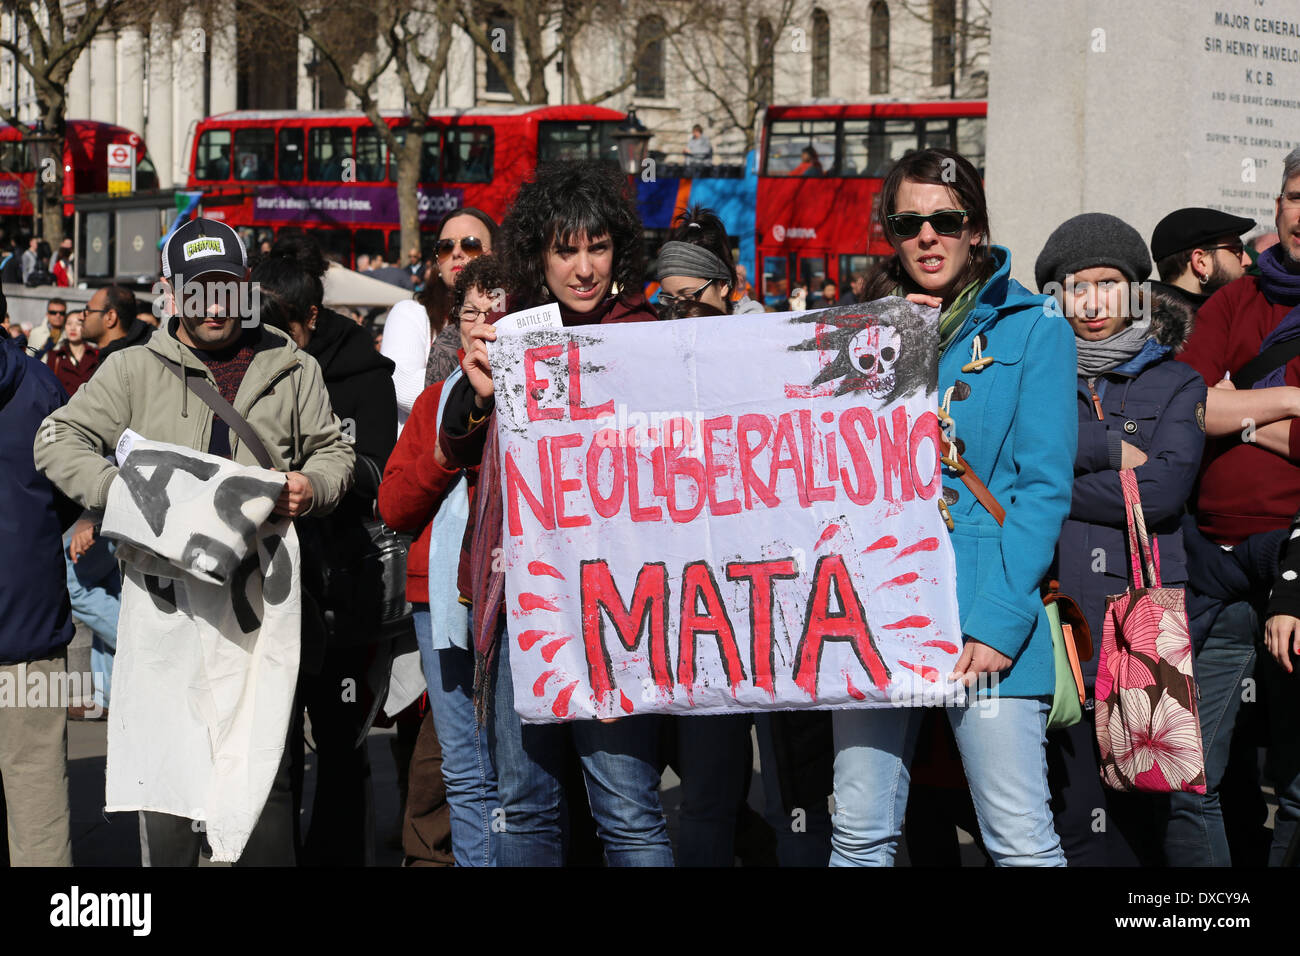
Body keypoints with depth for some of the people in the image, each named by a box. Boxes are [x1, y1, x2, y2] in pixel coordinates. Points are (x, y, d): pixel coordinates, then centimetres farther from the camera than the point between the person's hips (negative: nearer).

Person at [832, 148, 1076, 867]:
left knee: (1021, 841, -6)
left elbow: (1043, 486, -4)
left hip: (985, 602, -4)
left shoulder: (1031, 328, 3)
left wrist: (1000, 618, -14)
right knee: (859, 834, 4)